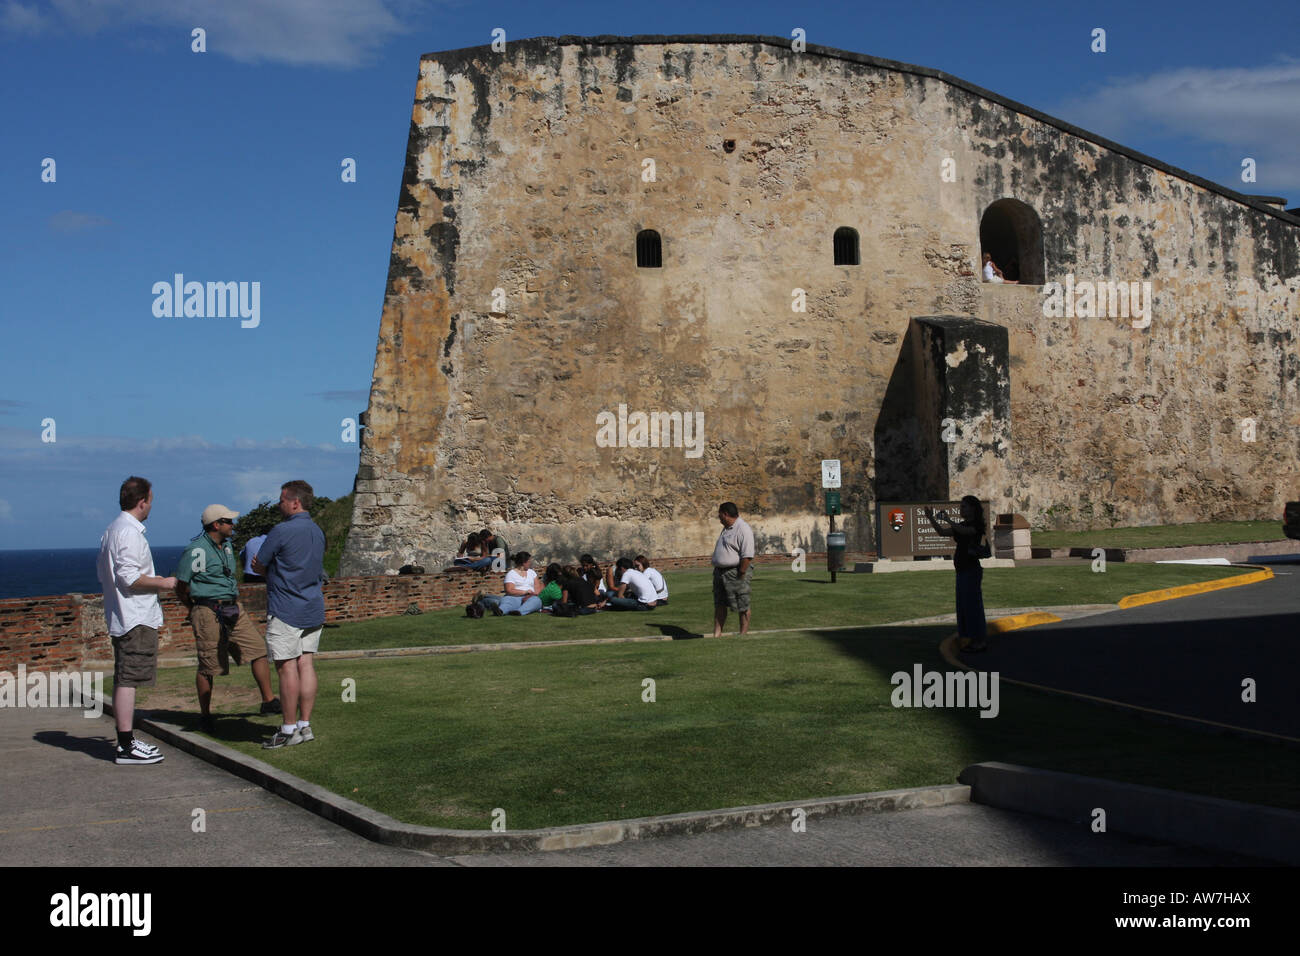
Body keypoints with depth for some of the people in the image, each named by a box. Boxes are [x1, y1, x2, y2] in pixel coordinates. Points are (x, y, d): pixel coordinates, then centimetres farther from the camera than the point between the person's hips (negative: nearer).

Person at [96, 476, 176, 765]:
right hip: (136, 619, -11)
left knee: (124, 681, 14)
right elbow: (129, 577, -22)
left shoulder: (111, 530, 17)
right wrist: (162, 583, -9)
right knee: (128, 680, -9)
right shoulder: (130, 532, -16)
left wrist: (153, 580, 24)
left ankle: (125, 740, 21)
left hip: (120, 618, 11)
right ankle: (127, 746, -8)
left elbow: (103, 573, 23)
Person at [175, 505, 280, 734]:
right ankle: (205, 715, 14)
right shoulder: (196, 550, -13)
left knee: (258, 648, 2)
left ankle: (268, 701, 10)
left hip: (232, 610, 8)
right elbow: (181, 588, -8)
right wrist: (198, 610, 4)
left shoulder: (227, 546, 13)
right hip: (208, 612, -8)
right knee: (208, 666, 0)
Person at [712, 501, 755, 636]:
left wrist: (741, 575, -22)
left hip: (736, 573, -10)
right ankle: (716, 634, 16)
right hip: (720, 572, 10)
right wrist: (717, 569, 18)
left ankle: (743, 635, 10)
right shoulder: (727, 528, 15)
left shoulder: (743, 530, -17)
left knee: (742, 606, 1)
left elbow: (747, 556, -22)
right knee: (719, 605, 11)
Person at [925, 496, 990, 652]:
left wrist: (948, 520, -26)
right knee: (964, 606, 10)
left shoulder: (978, 525, -9)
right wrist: (931, 518, -4)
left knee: (972, 605, -7)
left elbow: (965, 531, -29)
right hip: (962, 571, 9)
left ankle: (979, 641, -2)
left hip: (971, 571, -9)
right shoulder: (962, 525, 15)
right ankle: (971, 639, 16)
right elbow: (942, 532, 8)